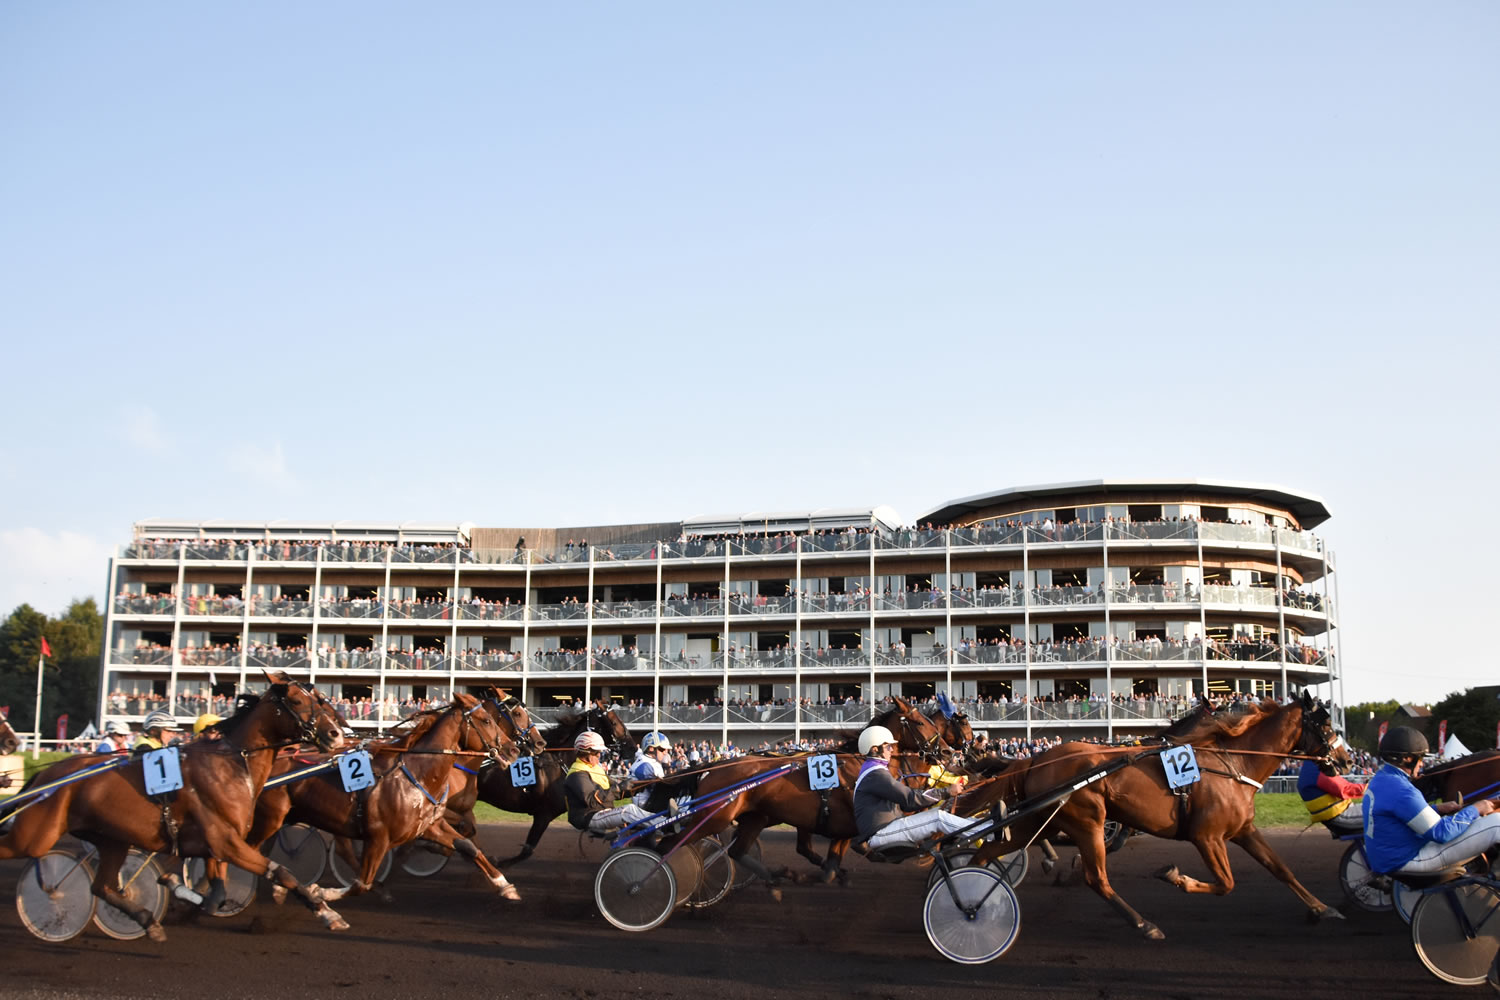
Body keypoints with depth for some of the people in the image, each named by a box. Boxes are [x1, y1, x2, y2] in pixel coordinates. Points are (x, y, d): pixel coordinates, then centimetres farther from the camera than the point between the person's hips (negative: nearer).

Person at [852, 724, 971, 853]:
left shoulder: (871, 770, 19)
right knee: (938, 817, -15)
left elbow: (903, 805, 17)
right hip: (879, 834, -10)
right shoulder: (875, 774, -16)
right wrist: (947, 792, -13)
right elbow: (910, 798, -20)